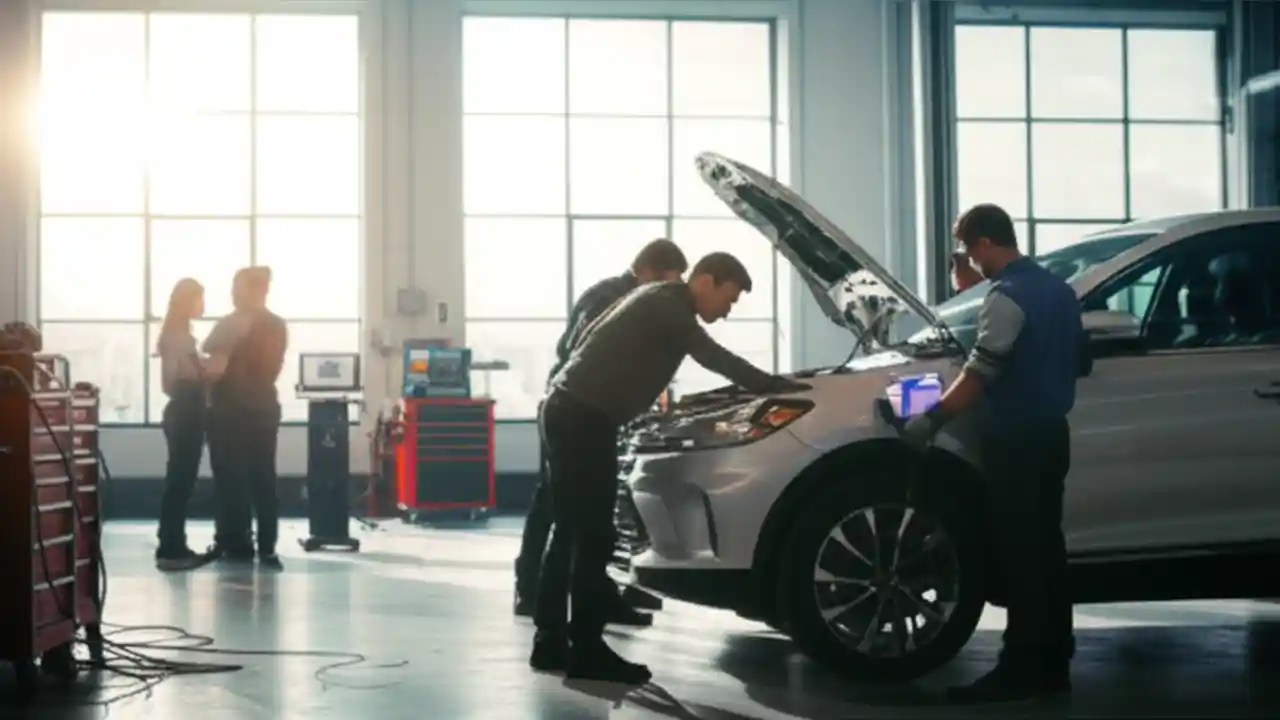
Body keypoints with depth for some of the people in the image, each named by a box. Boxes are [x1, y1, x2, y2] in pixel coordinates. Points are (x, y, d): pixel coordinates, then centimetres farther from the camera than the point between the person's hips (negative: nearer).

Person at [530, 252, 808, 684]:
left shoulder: (660, 302, 21)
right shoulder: (665, 305, -9)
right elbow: (716, 359, -13)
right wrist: (783, 388, -8)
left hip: (567, 411, 10)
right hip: (583, 418, -10)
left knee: (571, 533, 13)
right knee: (594, 538, -7)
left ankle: (550, 641, 17)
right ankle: (587, 651, -4)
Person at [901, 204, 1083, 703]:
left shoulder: (1007, 297, -16)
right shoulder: (1059, 290, 13)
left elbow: (980, 374, -19)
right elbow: (1077, 361, 21)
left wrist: (932, 419, -13)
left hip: (1015, 439, -9)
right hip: (1051, 433, 9)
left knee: (1019, 555, -7)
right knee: (1046, 548, 11)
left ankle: (1021, 671, -5)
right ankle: (1053, 664, 14)